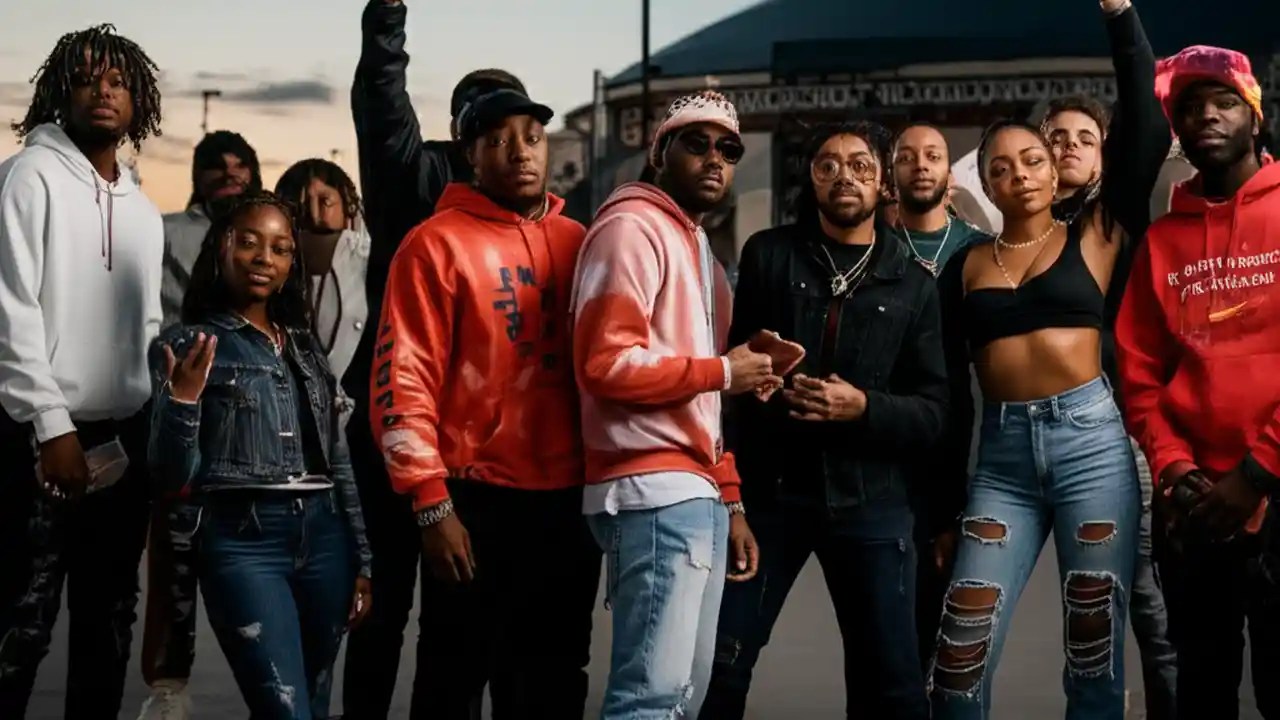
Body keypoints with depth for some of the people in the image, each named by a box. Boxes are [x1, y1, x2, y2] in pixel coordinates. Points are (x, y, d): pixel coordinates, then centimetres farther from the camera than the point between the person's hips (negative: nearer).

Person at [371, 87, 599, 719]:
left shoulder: (576, 242, 11)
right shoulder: (438, 244, -5)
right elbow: (403, 382, -10)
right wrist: (432, 503, -15)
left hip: (569, 500, 5)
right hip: (478, 502, -5)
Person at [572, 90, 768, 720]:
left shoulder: (699, 248, 24)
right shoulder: (632, 228, -6)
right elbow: (607, 362, -19)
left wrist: (729, 502, 20)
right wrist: (722, 371, -9)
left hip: (698, 494, 10)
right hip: (655, 492, -10)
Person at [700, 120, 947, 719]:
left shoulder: (913, 283, 4)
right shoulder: (767, 255, 4)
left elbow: (933, 414, 1)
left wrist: (862, 406, -15)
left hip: (871, 502, 0)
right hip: (767, 491, 0)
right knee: (718, 668, 3)